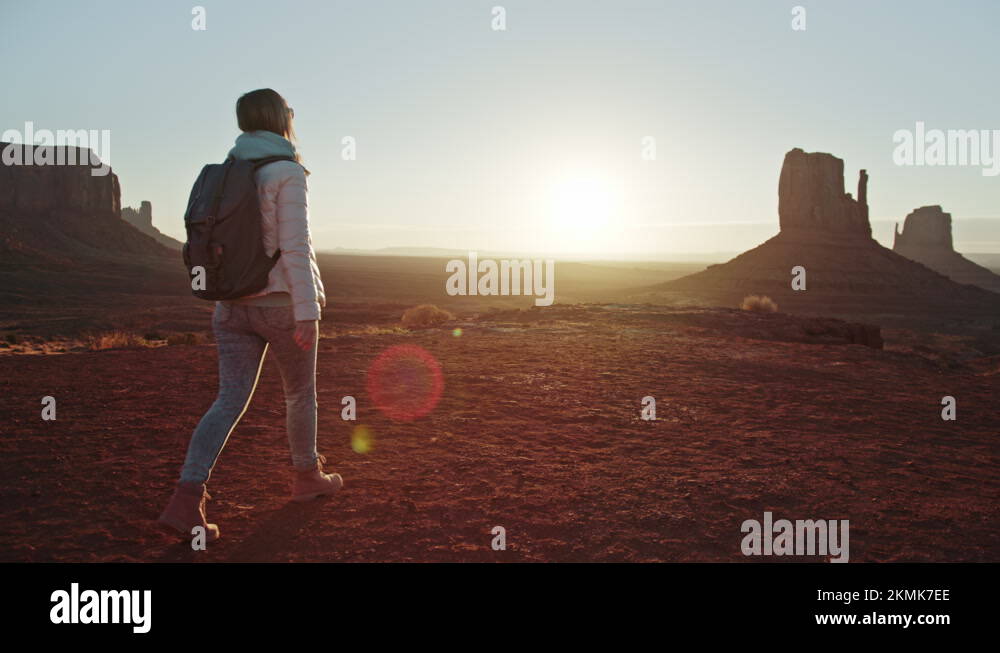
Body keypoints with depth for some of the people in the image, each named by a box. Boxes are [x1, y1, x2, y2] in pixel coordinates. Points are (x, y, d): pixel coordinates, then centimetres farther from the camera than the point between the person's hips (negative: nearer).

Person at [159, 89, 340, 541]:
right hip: (282, 303, -6)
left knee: (230, 401, 1)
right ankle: (307, 477, 32)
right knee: (300, 391, 14)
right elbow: (295, 246, -18)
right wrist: (307, 310, -17)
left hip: (234, 302, 6)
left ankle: (186, 501, -10)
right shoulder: (287, 172, -11)